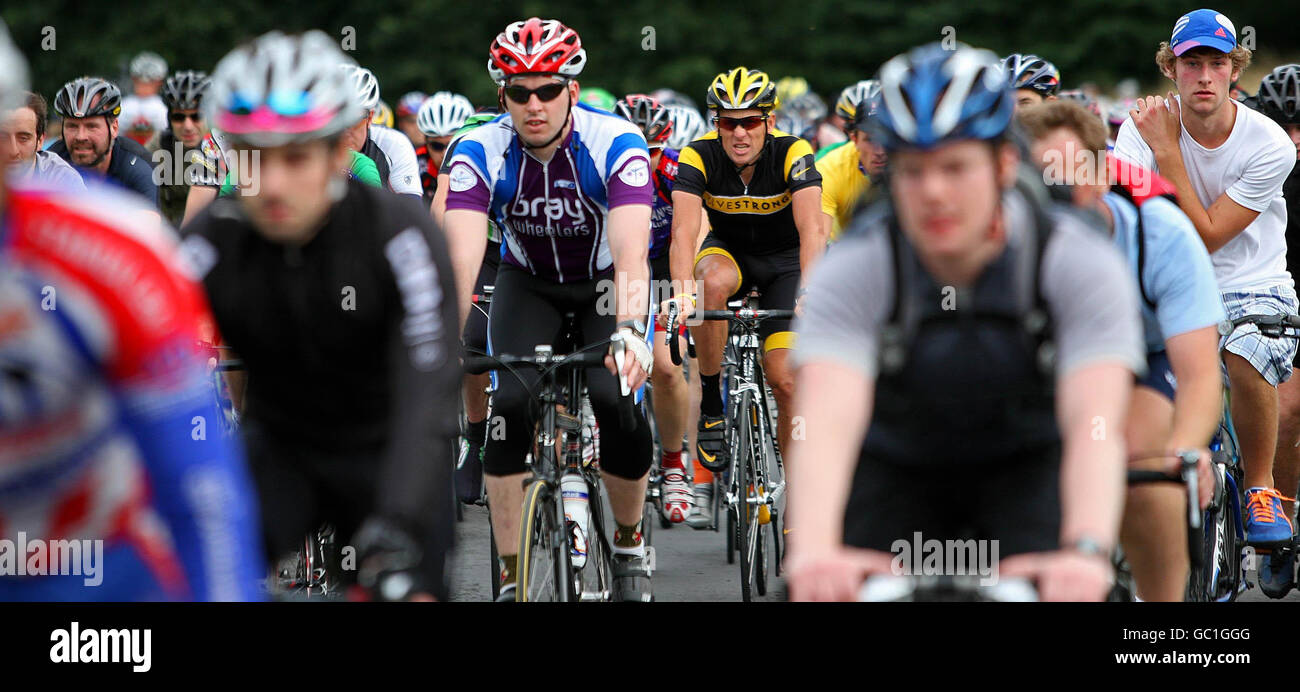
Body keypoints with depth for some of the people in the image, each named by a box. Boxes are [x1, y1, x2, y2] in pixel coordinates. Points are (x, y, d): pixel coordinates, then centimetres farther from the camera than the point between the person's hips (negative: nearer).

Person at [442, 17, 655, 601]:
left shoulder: (616, 143, -30)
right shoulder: (480, 152, -25)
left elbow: (631, 251, -42)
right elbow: (462, 258, -36)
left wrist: (629, 333, -59)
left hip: (605, 282, -1)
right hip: (528, 283, 1)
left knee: (619, 405, -23)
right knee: (511, 407, -21)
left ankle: (629, 543, 5)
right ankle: (511, 576, -11)